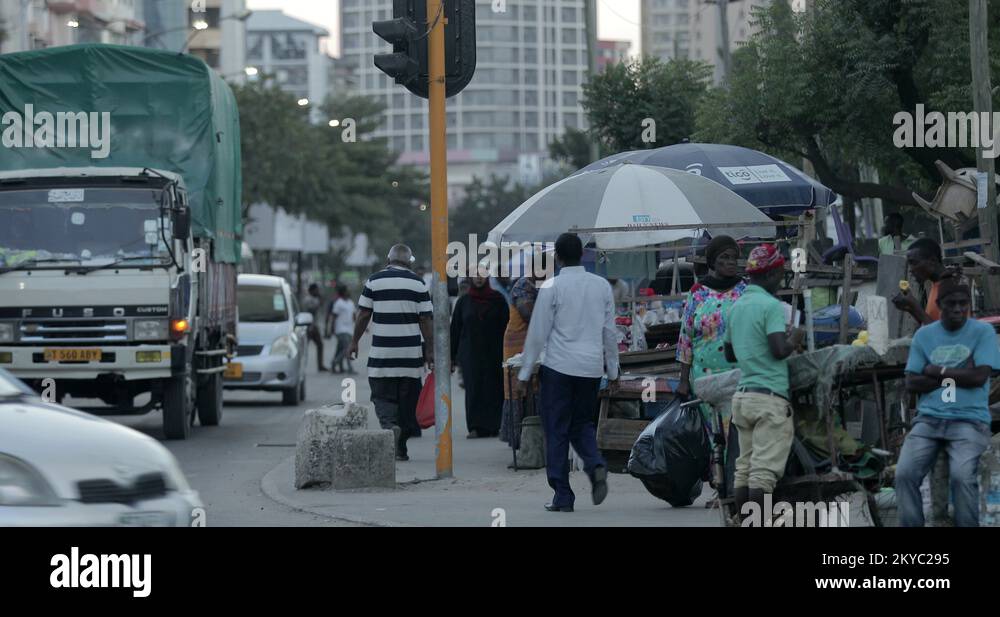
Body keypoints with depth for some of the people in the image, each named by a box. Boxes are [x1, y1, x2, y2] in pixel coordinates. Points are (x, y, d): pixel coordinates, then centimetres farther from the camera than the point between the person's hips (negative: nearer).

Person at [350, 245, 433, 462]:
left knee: (382, 395, 5)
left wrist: (355, 341, 12)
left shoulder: (374, 281, 1)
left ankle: (390, 424, -24)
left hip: (381, 354, -1)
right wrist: (430, 350, 3)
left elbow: (363, 315, 2)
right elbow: (426, 320, -1)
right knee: (407, 399, 8)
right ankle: (401, 447, 10)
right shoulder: (418, 283, 1)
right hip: (411, 354, 1)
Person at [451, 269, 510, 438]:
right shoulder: (464, 301, 8)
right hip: (470, 354, 1)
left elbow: (506, 326, 2)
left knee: (493, 389, -2)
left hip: (493, 353, -1)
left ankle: (492, 426, 6)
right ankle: (476, 427, -4)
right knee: (473, 390, -4)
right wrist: (452, 357, 4)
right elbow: (455, 329, 9)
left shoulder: (498, 300, 4)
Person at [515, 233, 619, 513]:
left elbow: (537, 333, -6)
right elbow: (610, 332, 10)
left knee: (557, 431, 3)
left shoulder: (552, 287, -7)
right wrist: (613, 371, 19)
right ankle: (596, 465, -9)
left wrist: (524, 374, 1)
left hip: (558, 366, -4)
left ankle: (563, 497, 2)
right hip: (591, 366, 4)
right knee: (582, 423, 19)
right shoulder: (602, 286, 5)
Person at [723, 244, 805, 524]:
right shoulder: (770, 306, -10)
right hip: (770, 397, -8)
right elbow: (779, 350, -19)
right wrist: (794, 340, -1)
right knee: (765, 470, -9)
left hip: (743, 394, 8)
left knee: (744, 468, 8)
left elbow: (729, 353, 25)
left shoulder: (736, 307, 16)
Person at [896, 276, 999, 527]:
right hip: (929, 419, 3)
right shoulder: (924, 335, 11)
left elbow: (979, 377, -8)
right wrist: (957, 375, -5)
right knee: (904, 474, -21)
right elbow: (912, 383, 3)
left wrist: (937, 371, 0)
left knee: (962, 476, -30)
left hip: (970, 420, -3)